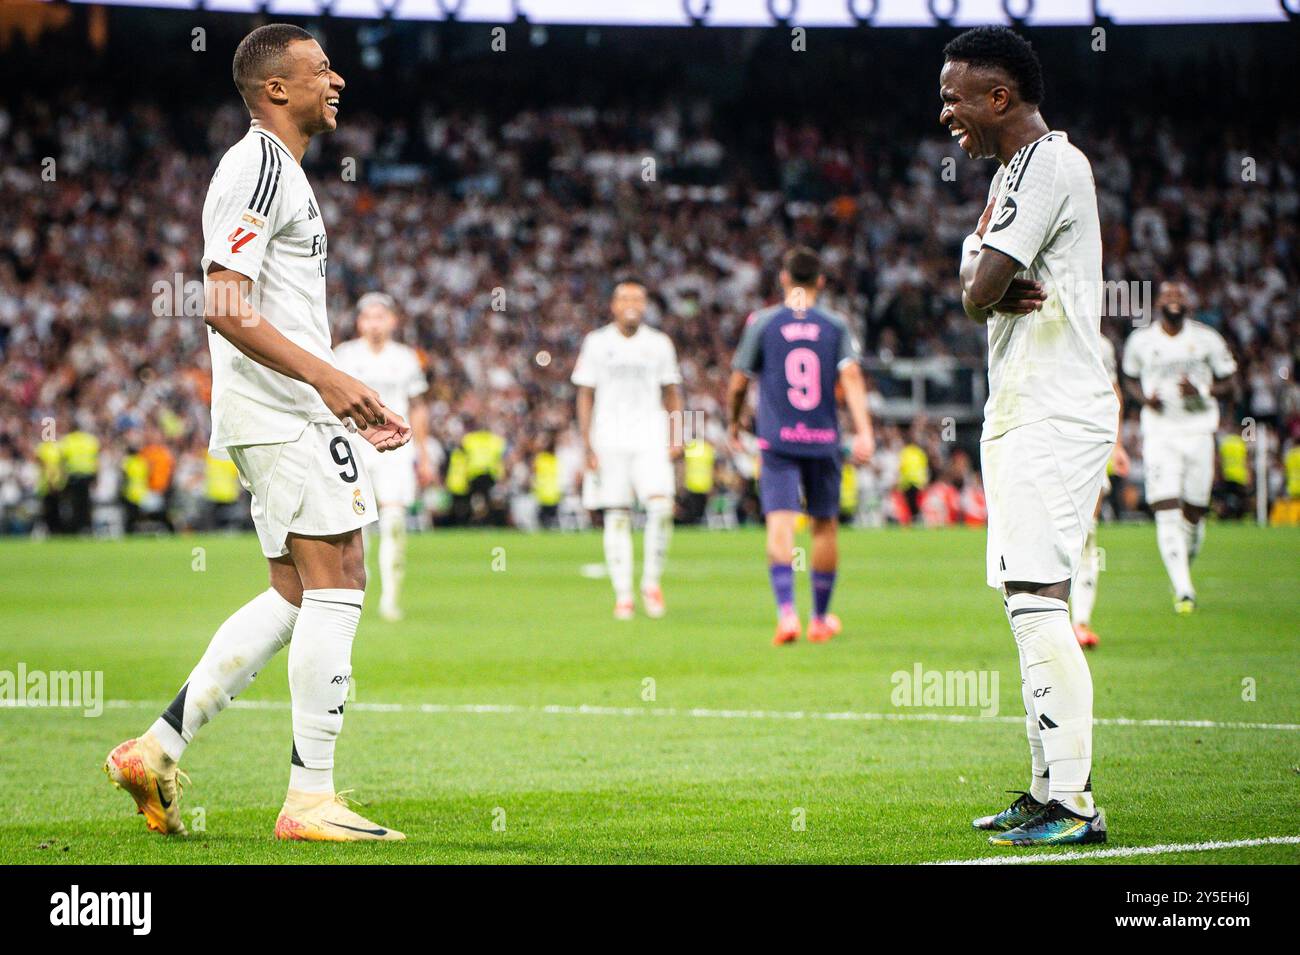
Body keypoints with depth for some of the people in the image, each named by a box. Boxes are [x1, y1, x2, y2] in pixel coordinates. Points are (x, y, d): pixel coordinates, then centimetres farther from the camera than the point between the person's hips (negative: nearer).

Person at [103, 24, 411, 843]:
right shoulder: (261, 168, -12)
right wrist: (328, 378, -25)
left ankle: (159, 749, 12)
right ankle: (311, 799, -8)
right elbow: (227, 311, -21)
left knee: (295, 597, 11)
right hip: (280, 411, -10)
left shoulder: (281, 173, 22)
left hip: (286, 411, 10)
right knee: (336, 588, -10)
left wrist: (356, 407, 22)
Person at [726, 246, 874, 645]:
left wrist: (733, 424, 21)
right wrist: (863, 431, -16)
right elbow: (851, 376, -10)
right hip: (823, 441, 2)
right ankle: (821, 619, 24)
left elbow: (738, 383, 4)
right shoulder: (835, 326, 4)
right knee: (825, 525, 14)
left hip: (777, 442, -2)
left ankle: (786, 612, -30)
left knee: (780, 524, -9)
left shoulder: (762, 322, 1)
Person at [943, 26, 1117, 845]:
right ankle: (1049, 791, 15)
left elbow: (980, 288, -18)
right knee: (1029, 603, 11)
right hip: (1023, 410, 11)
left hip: (1053, 417, -11)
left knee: (1039, 601, -15)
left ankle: (1073, 804, -17)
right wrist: (1001, 288, -6)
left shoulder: (1049, 165, -13)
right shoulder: (1014, 172, 19)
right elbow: (974, 277, 16)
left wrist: (986, 288, 5)